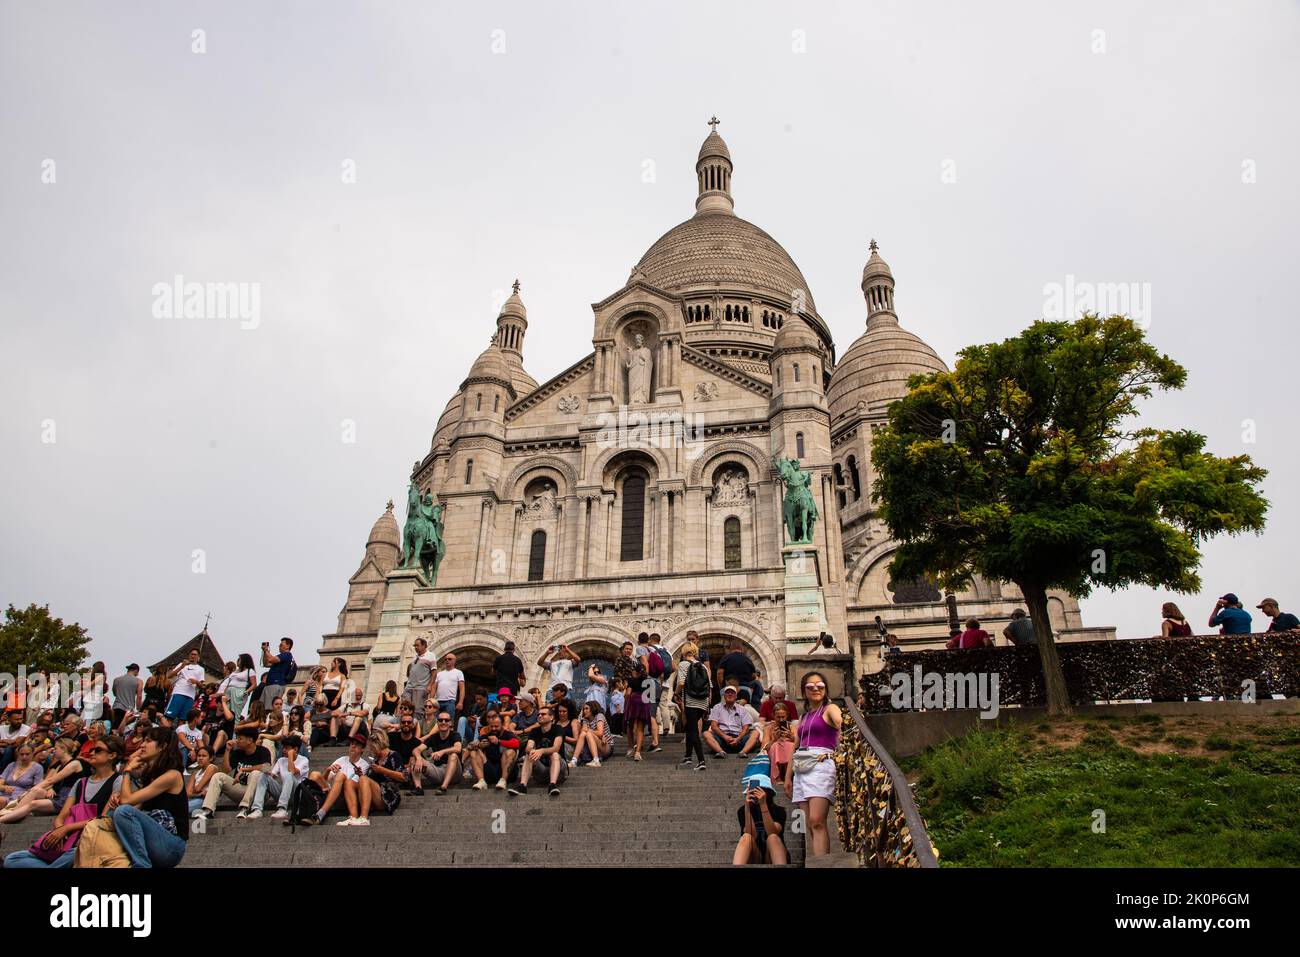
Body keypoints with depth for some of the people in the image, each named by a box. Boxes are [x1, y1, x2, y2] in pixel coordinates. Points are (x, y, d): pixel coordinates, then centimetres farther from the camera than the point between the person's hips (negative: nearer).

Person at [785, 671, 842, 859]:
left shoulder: (830, 709, 5)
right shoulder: (803, 718, 23)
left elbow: (841, 723, -18)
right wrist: (788, 777, 17)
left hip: (821, 765, -6)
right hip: (801, 769, 6)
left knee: (817, 822, -18)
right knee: (810, 826, 3)